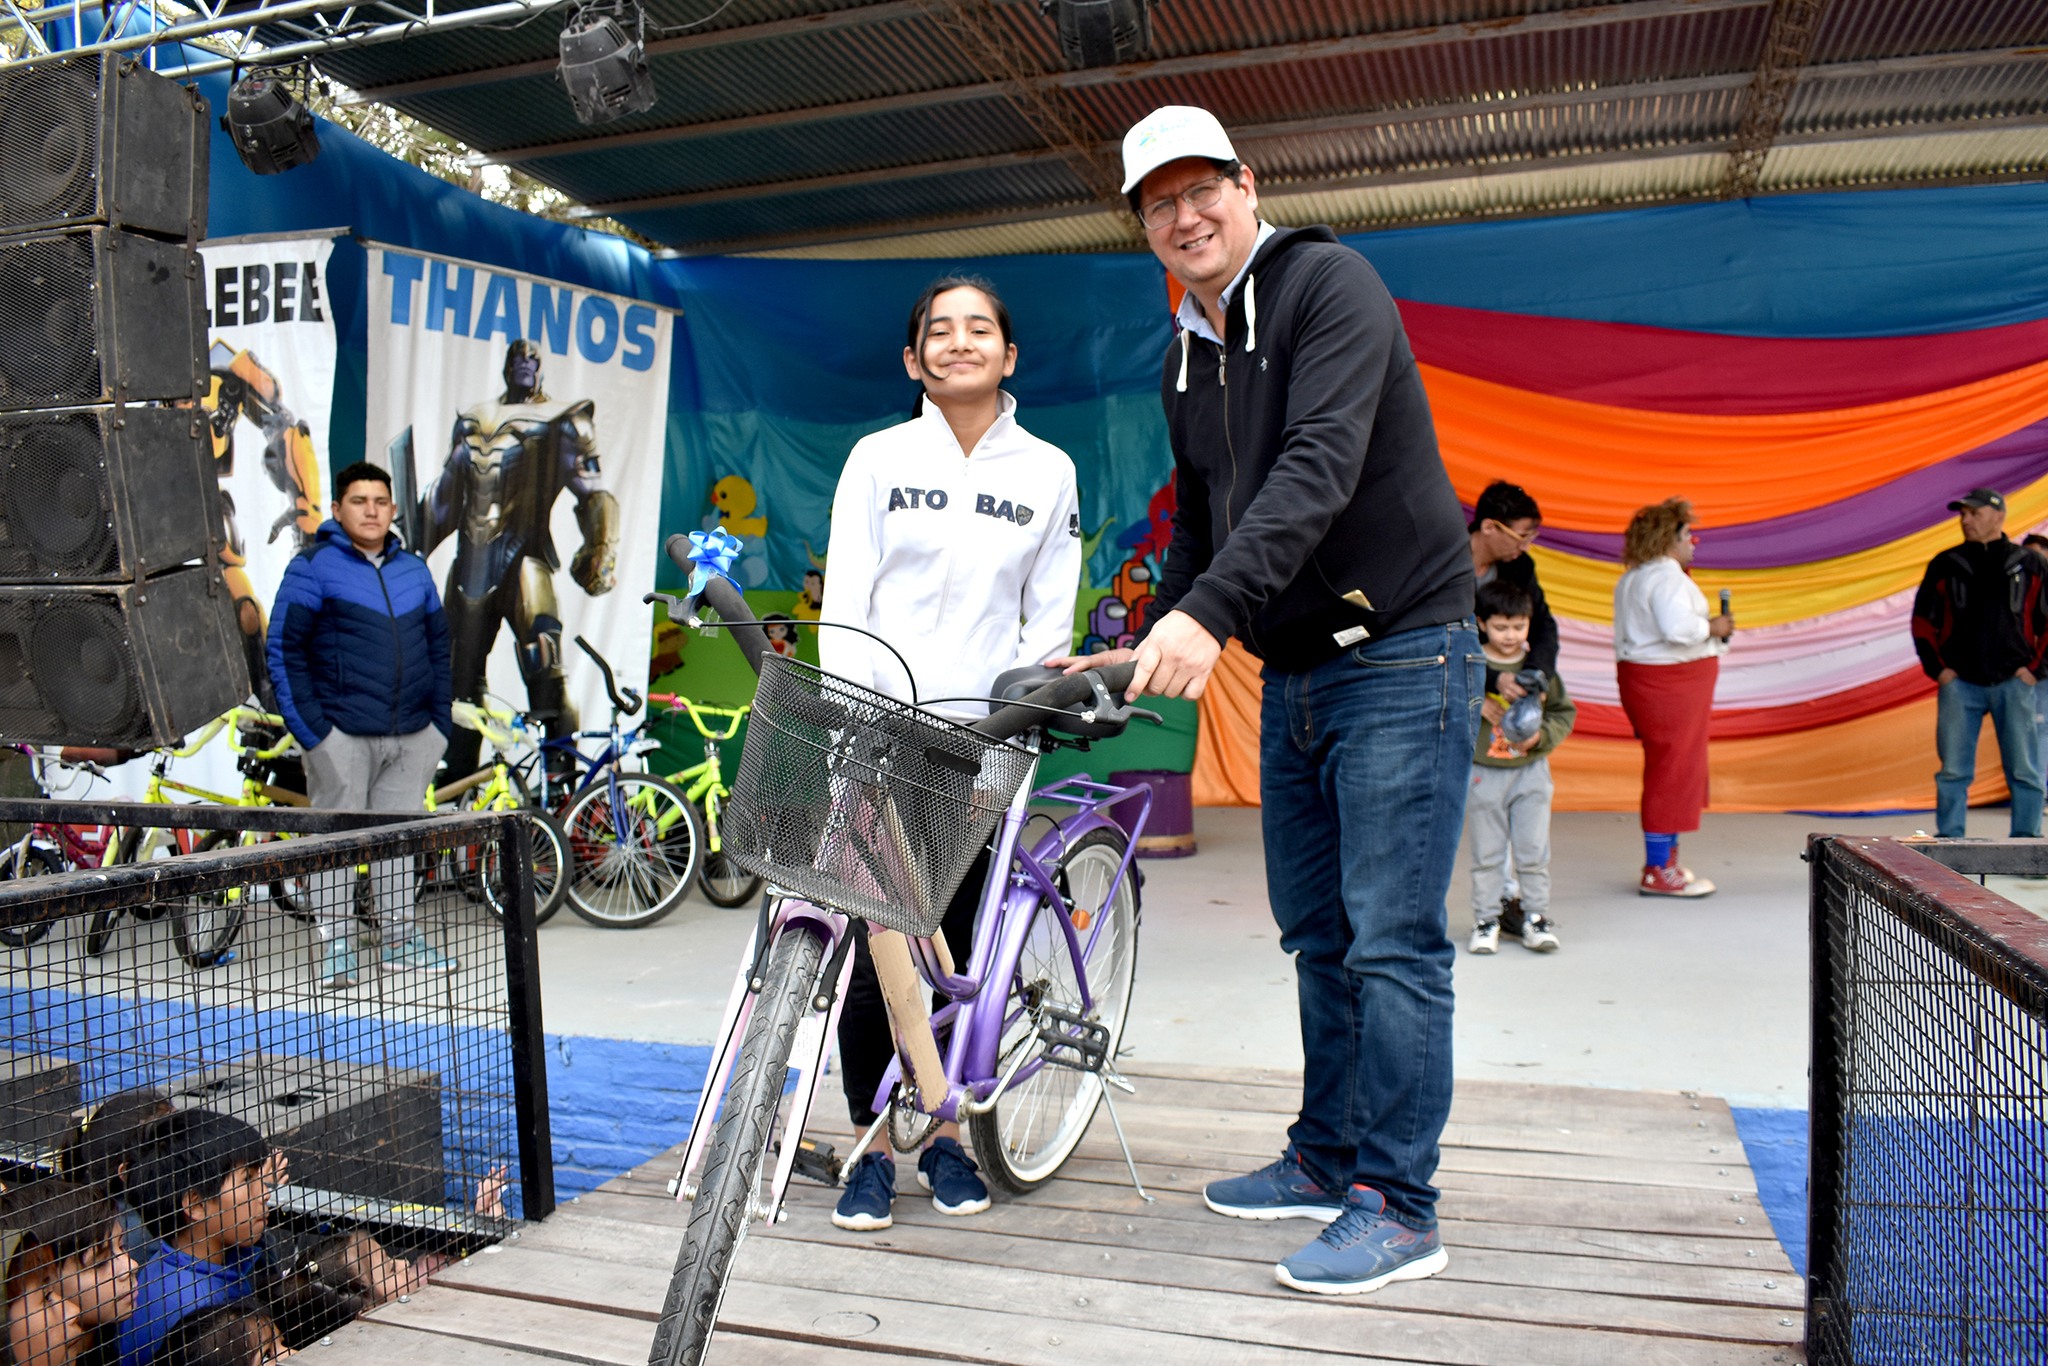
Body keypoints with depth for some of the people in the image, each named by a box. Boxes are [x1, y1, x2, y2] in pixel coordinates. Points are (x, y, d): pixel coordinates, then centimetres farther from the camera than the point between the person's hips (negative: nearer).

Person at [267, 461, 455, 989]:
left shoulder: (414, 569, 14)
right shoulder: (313, 566, -2)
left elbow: (438, 642, 19)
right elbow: (283, 646, -5)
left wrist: (441, 717, 11)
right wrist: (308, 726, -12)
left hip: (412, 736, 5)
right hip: (341, 734, -5)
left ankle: (400, 939, 20)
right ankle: (336, 945, 10)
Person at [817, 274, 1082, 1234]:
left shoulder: (1048, 472, 7)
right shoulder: (879, 458, 5)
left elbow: (1049, 621, 8)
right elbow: (844, 605, 2)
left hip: (979, 739, 1)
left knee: (959, 940, 4)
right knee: (877, 942, -4)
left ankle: (944, 1134, 22)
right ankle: (870, 1144, 12)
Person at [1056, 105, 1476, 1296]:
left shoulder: (1329, 283, -11)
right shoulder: (1185, 361, 13)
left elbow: (1319, 466, -26)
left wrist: (1211, 610, -36)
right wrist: (1147, 645, 8)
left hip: (1400, 656, -8)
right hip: (1292, 675, 8)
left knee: (1393, 940, -6)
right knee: (1317, 934, 14)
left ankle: (1399, 1208, 5)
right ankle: (1329, 1160, 27)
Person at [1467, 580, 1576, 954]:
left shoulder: (1539, 666, 2)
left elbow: (1564, 712, 8)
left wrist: (1541, 737, -9)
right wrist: (1478, 704, -20)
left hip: (1531, 770, 2)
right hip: (1482, 771, -1)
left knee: (1533, 850, 4)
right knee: (1486, 853, 6)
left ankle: (1535, 916, 16)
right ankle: (1486, 919, 15)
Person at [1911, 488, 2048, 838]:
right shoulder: (1945, 565, 9)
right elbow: (1923, 621, 11)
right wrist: (1937, 668, 1)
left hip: (2013, 681, 0)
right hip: (1960, 682, 1)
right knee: (1953, 771, 1)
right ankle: (1948, 844, 7)